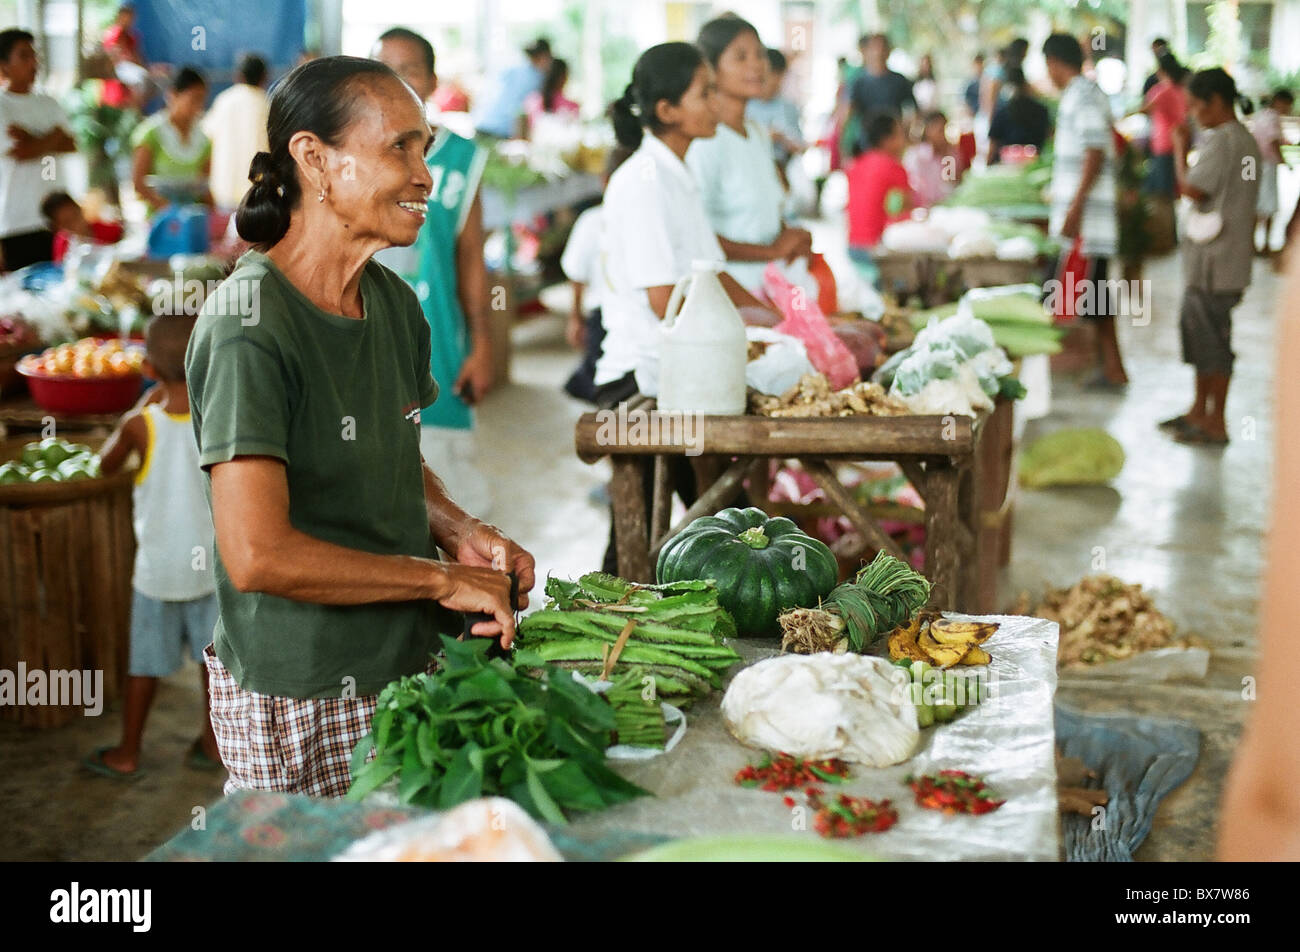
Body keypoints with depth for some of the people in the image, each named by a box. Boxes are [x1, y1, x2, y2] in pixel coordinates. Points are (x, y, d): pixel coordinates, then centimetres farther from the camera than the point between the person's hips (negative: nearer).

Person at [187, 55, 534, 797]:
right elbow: (258, 556, -26)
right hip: (301, 700, -7)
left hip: (409, 664, 7)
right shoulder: (250, 327, -20)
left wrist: (462, 534, 0)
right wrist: (443, 579, -17)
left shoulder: (394, 302, 5)